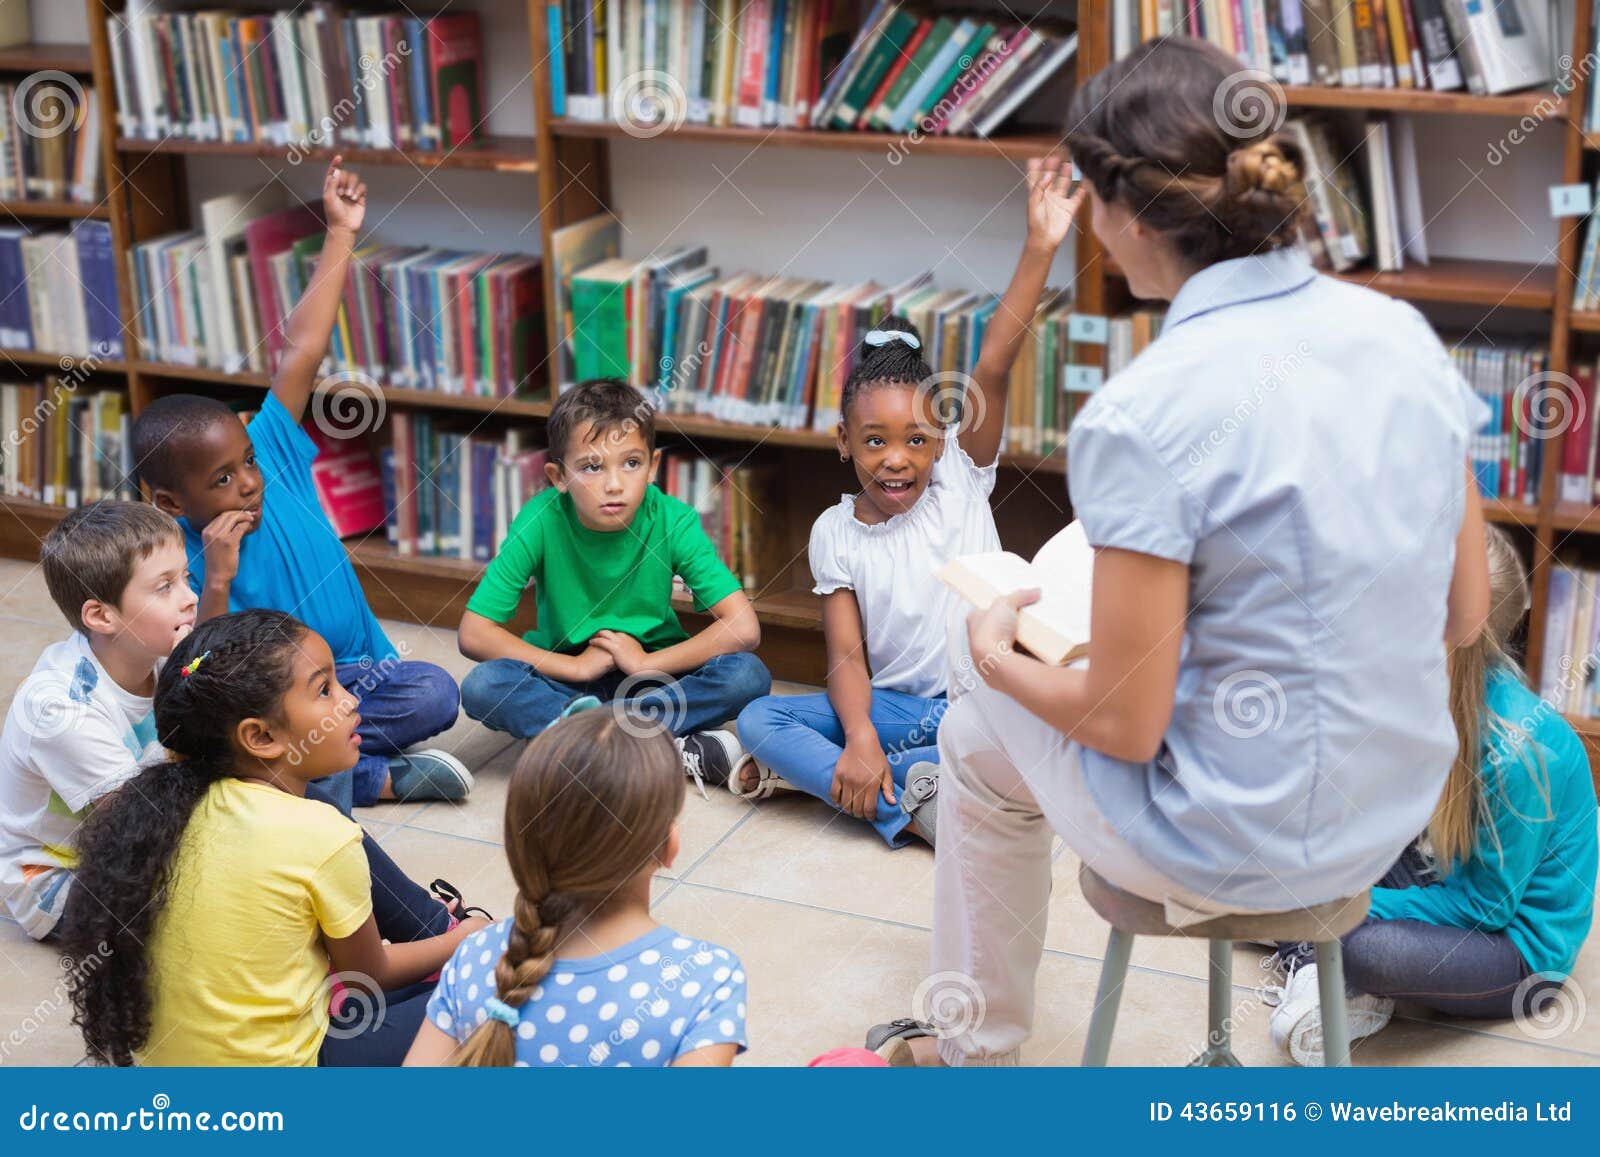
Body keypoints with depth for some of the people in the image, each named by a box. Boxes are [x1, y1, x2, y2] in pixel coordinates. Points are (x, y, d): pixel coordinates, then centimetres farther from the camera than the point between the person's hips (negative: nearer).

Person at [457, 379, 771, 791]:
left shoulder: (673, 521, -17)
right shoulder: (542, 520, -18)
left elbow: (744, 629, -23)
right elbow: (473, 633, -17)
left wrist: (645, 662, -20)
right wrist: (576, 665, -18)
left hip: (653, 673, 0)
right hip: (566, 677, 1)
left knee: (748, 676, -27)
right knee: (481, 687, -30)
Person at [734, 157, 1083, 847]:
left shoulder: (961, 478, -5)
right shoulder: (835, 533, -2)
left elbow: (994, 367, -18)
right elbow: (847, 654, -7)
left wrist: (1039, 249, -31)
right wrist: (859, 738, -26)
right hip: (886, 705, 1)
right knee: (758, 719, -19)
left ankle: (809, 770, -23)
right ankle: (908, 808, -29)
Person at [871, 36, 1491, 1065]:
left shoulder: (1146, 417, -26)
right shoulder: (1404, 333, -5)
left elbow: (1126, 728, -19)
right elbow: (1465, 615, 4)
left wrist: (999, 659, 0)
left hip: (1234, 850, -6)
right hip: (1398, 815, 7)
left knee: (980, 738, 23)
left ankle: (977, 1050, 40)